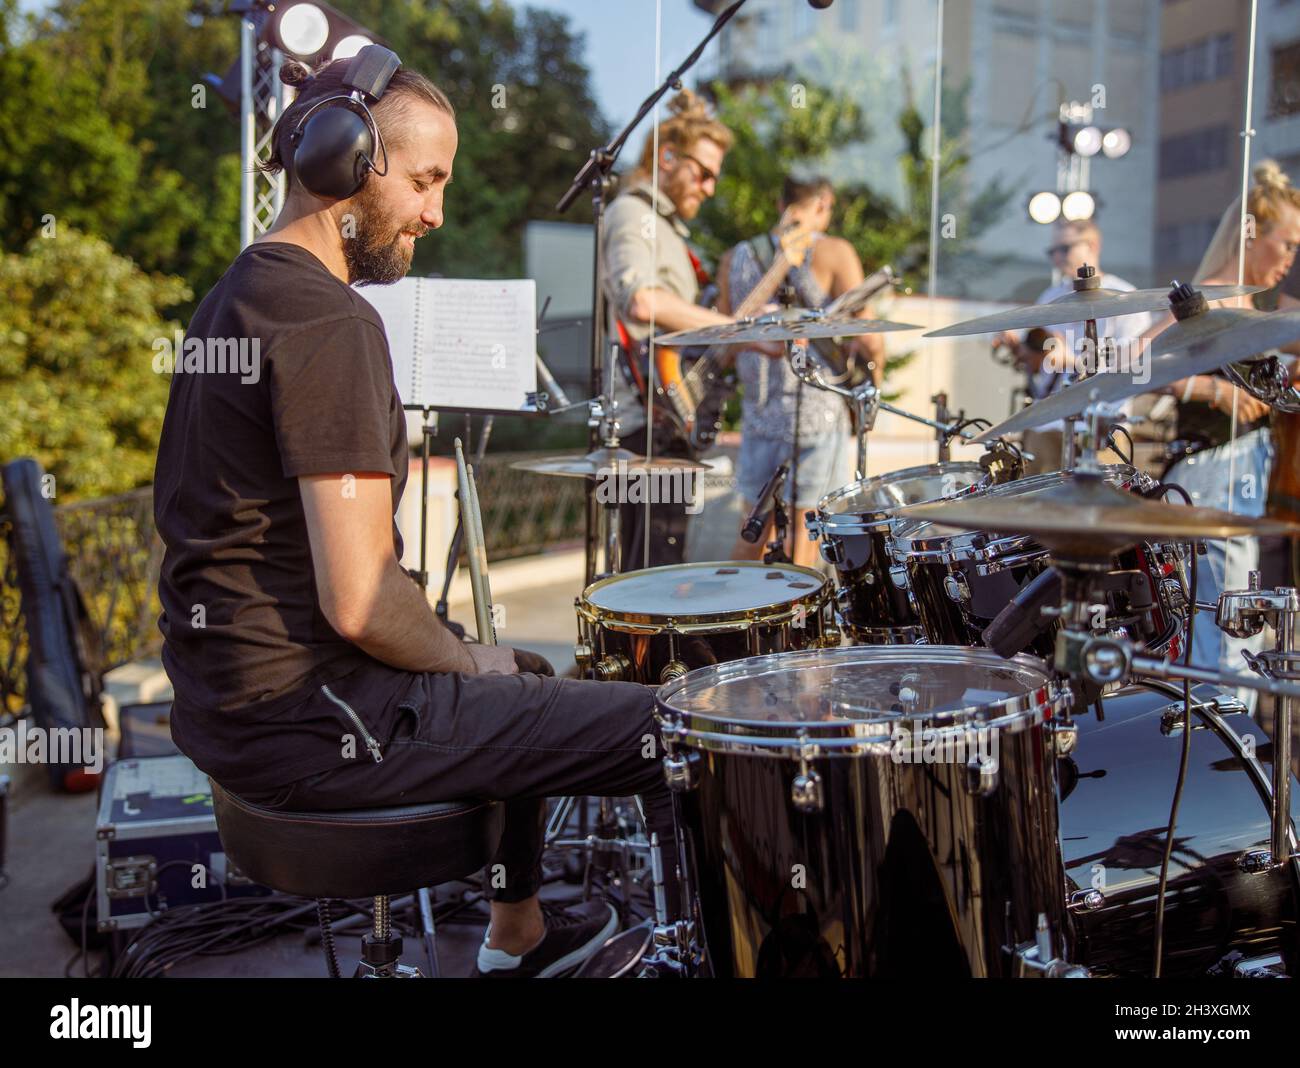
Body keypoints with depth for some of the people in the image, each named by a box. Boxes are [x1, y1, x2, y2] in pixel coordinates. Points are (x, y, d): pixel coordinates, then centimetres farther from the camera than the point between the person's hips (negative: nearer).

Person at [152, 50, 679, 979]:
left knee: (533, 680, 32)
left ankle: (517, 937, 44)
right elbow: (359, 601, -25)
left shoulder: (236, 292, 12)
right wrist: (467, 660, -5)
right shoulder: (331, 321, -20)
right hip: (309, 722, -11)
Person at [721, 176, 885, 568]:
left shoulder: (736, 258, 6)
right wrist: (873, 377, 6)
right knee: (802, 538, 3)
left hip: (758, 415, 5)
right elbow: (868, 340, -13)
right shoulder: (833, 252, -8)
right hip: (820, 414, -5)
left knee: (755, 533, 18)